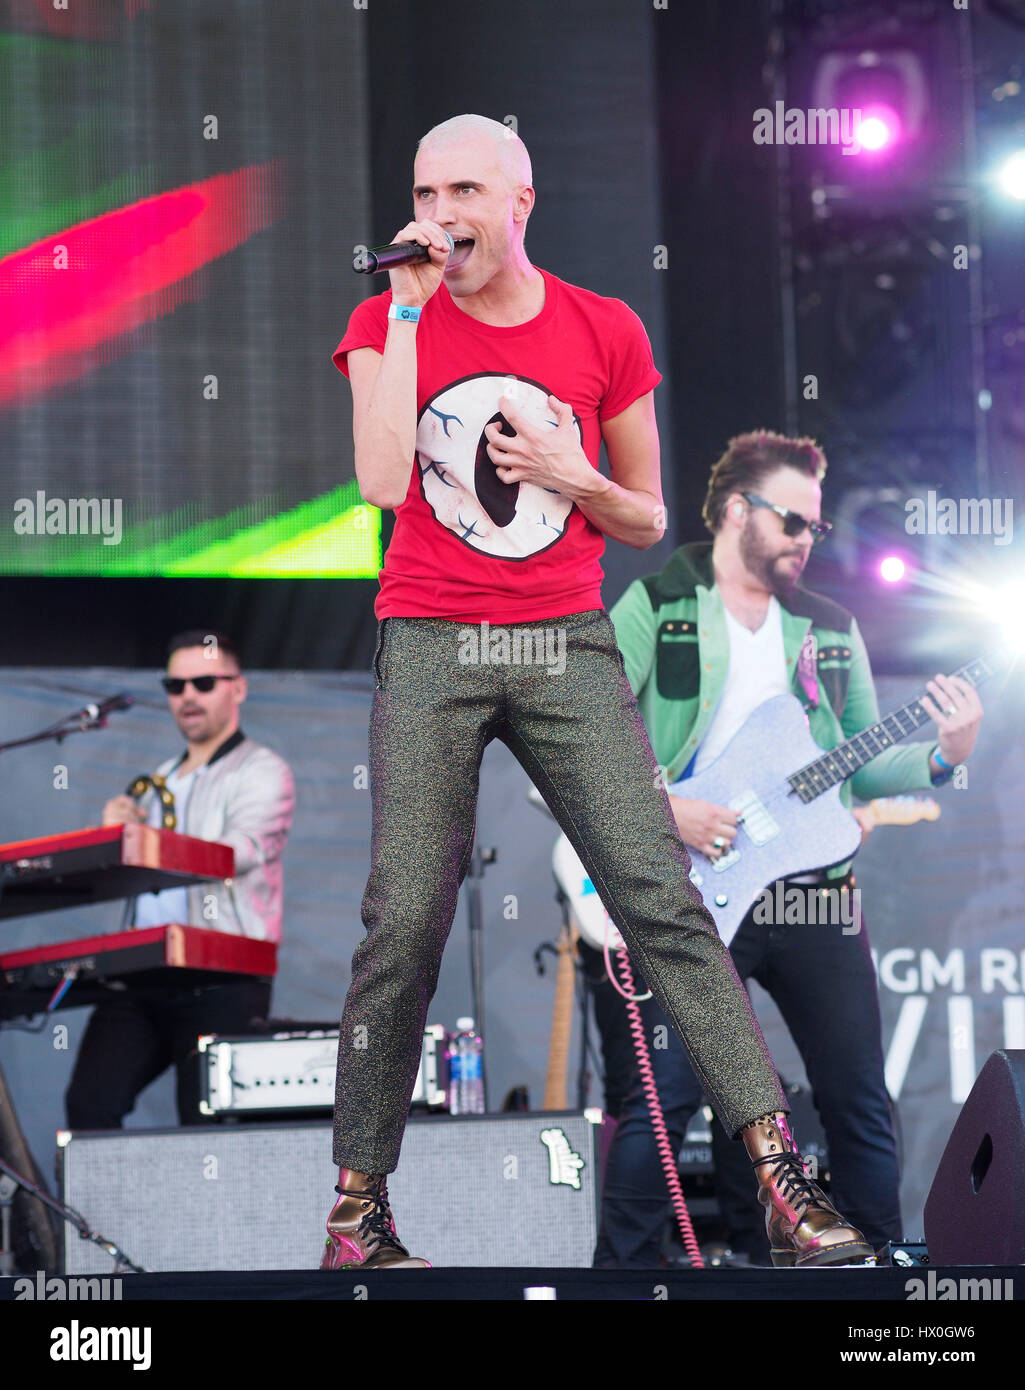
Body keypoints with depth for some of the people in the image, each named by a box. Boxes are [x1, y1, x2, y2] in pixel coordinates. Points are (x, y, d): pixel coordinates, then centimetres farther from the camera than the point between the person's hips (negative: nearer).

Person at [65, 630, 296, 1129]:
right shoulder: (160, 781, 26)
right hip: (141, 977, 6)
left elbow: (238, 853, -15)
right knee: (89, 1101, -13)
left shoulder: (262, 771, 3)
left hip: (223, 981, -6)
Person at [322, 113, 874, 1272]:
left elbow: (647, 523, 14)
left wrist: (573, 478, -8)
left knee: (661, 898, -8)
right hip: (431, 650, -1)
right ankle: (356, 1211, 1)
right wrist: (410, 310, -11)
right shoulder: (387, 324, 5)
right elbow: (383, 483, -14)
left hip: (568, 650, 1)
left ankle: (783, 1181, -10)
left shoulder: (605, 333, 7)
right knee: (405, 924, -7)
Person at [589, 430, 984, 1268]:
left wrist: (940, 757, -5)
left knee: (860, 1101, 5)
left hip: (815, 891, 5)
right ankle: (624, 1274, -1)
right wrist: (664, 810, -16)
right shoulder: (653, 609, 1)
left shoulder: (832, 629, 17)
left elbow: (864, 765, 14)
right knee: (663, 1096, -11)